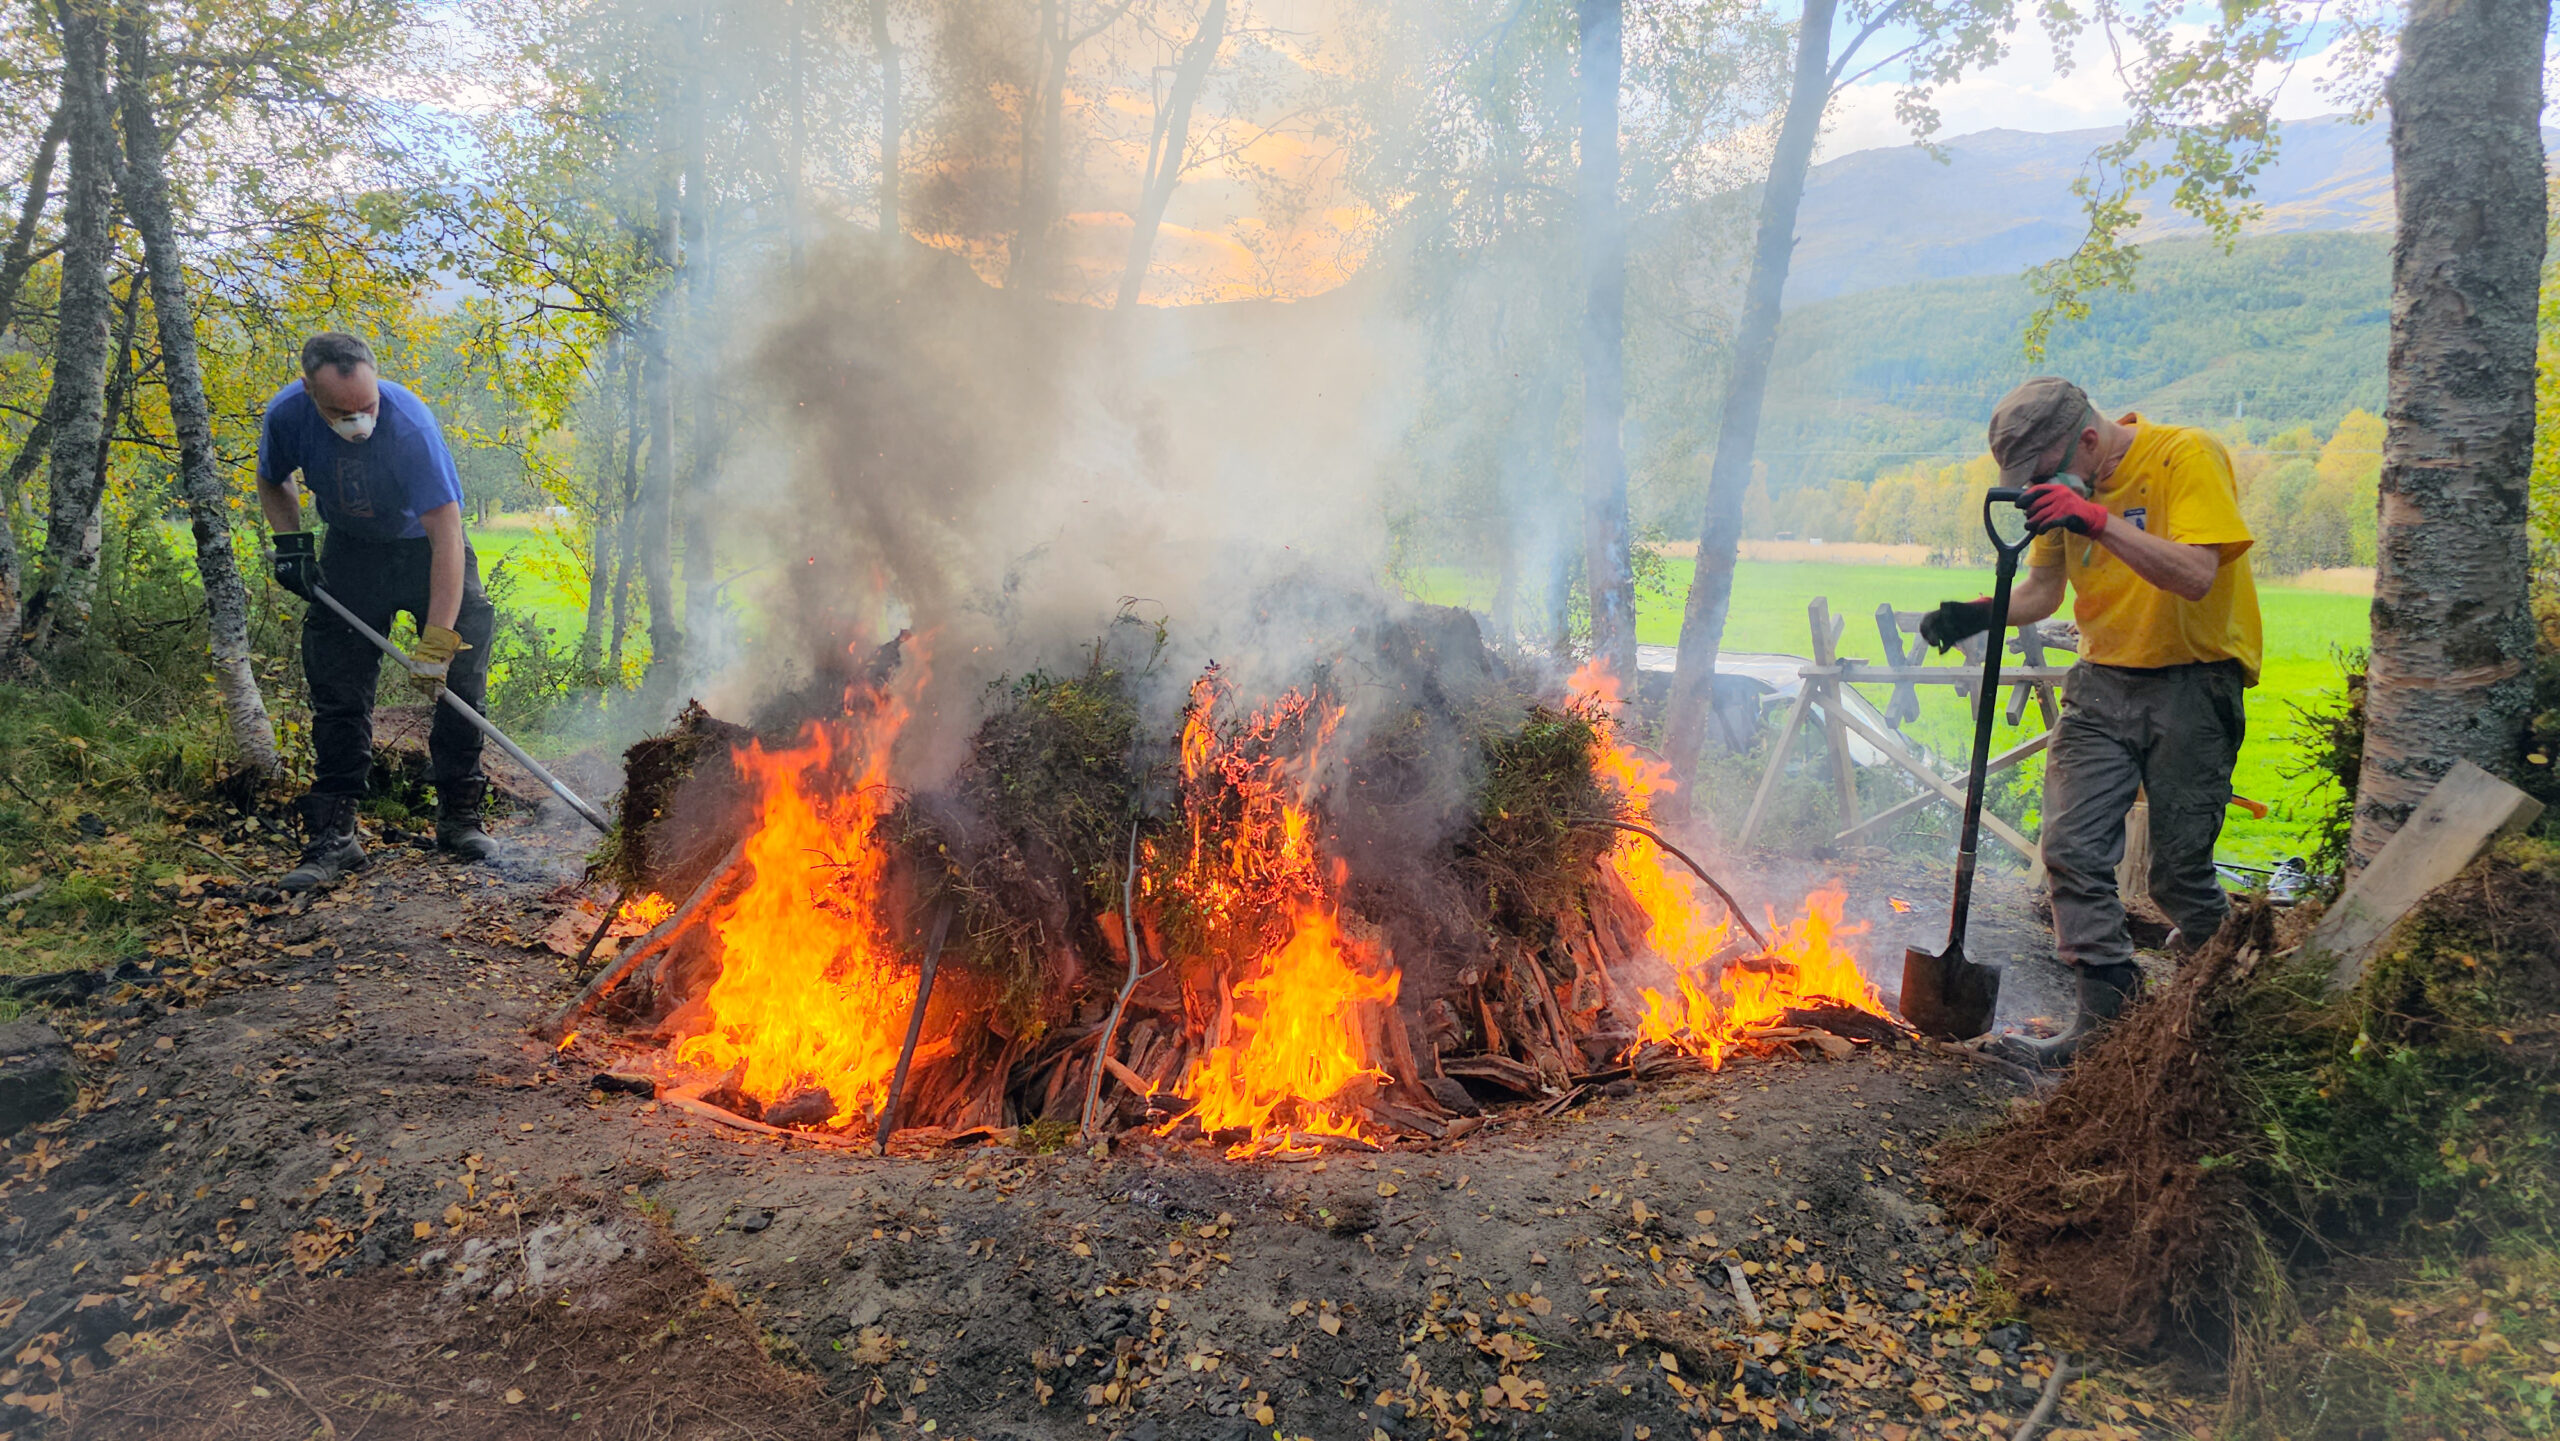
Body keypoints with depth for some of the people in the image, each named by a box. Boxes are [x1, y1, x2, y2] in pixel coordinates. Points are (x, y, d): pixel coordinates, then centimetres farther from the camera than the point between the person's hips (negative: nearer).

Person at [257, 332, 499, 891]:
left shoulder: (409, 423, -33)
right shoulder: (287, 415, -20)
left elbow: (446, 533, -36)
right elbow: (273, 481, 6)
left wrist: (436, 641, -39)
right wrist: (290, 543, -12)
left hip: (424, 545, -3)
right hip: (350, 552, 3)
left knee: (460, 676, -11)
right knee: (337, 695, -2)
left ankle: (459, 818, 2)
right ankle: (334, 836, 3)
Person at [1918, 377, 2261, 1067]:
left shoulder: (2188, 458, -14)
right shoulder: (2068, 483, 5)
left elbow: (2196, 575, -26)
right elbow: (2043, 590, 10)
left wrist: (2098, 519, -35)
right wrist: (1979, 613, -10)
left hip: (2191, 682, -5)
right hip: (2102, 680, 6)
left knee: (2178, 868, 0)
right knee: (2072, 847, -8)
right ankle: (2107, 1015, -1)